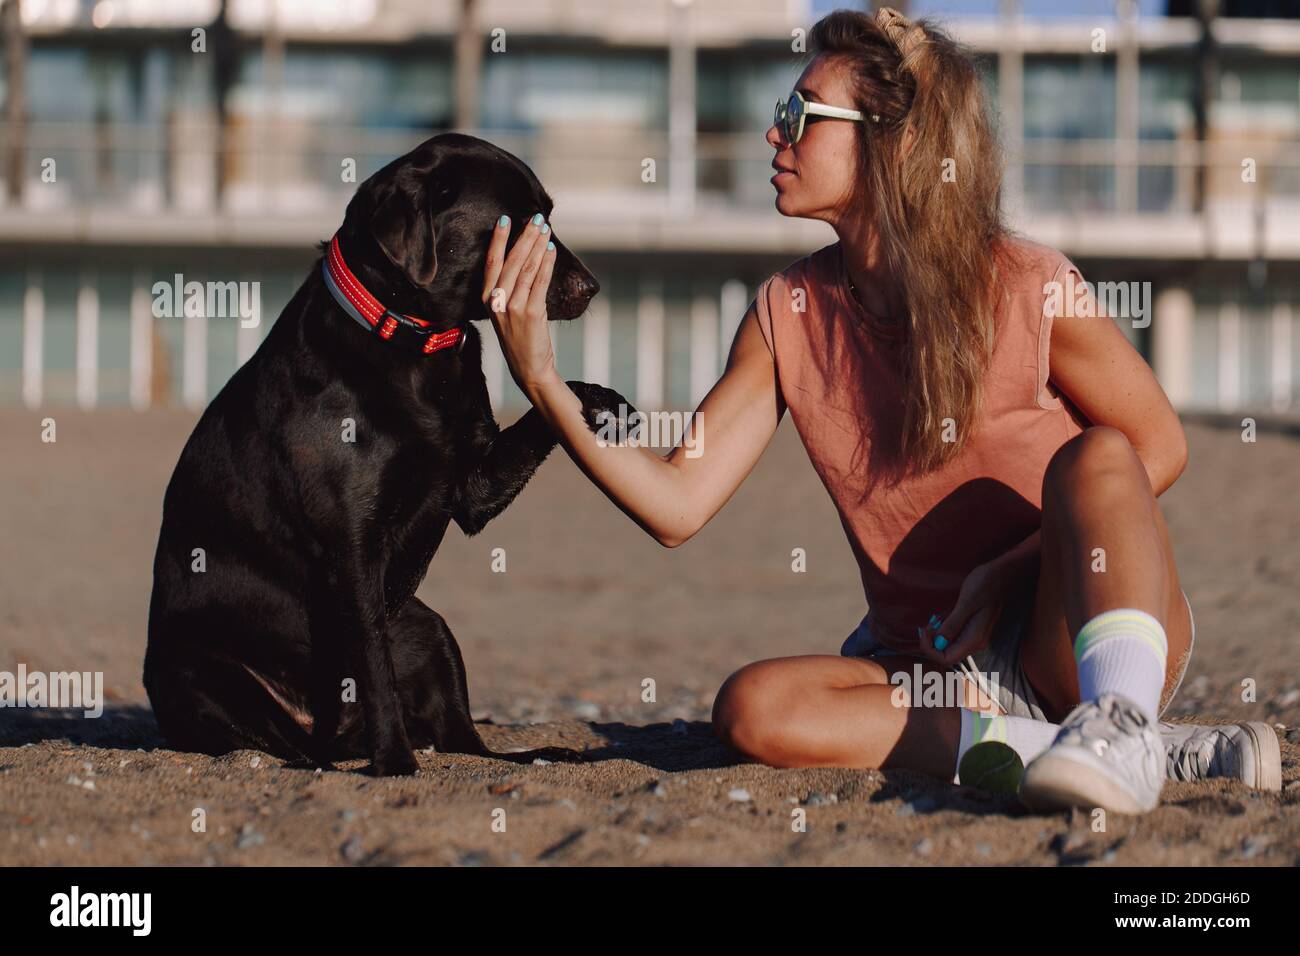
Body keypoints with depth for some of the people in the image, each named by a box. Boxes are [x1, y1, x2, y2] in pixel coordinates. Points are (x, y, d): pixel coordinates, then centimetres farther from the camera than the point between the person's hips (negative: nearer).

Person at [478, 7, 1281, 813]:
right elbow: (678, 506, -2)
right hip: (937, 671, 4)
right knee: (753, 708, -27)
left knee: (1094, 458, -28)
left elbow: (1159, 446, -2)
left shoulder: (1027, 287, -10)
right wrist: (543, 381, -15)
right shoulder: (789, 316, 2)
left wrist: (1017, 569, -15)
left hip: (1070, 636, -3)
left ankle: (1119, 726, -44)